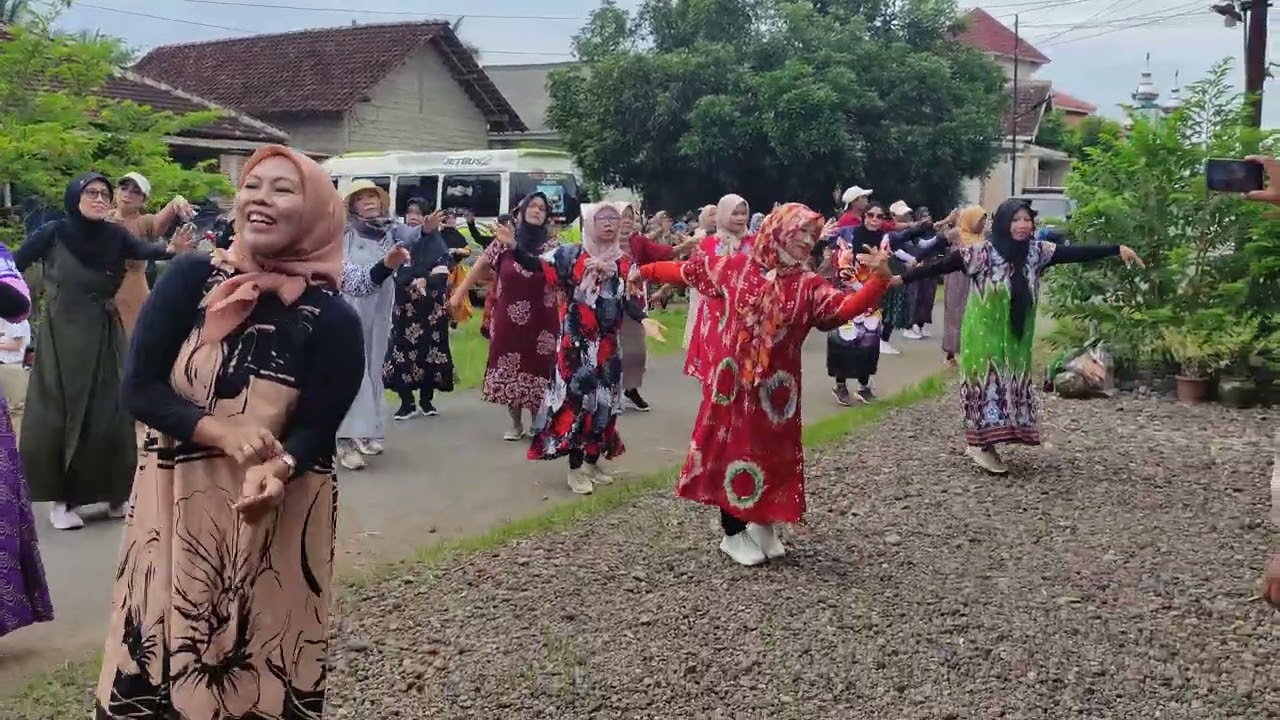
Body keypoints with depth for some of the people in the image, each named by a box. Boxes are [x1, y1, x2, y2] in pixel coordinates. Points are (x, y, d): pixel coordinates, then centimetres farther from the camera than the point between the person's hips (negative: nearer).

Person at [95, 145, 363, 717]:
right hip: (175, 501, 1)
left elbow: (316, 430, -8)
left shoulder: (333, 319, -6)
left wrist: (276, 471, -29)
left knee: (263, 673, 6)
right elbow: (139, 388, -5)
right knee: (157, 664, 5)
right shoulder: (190, 278, -2)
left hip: (279, 517, -1)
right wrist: (222, 433, -19)